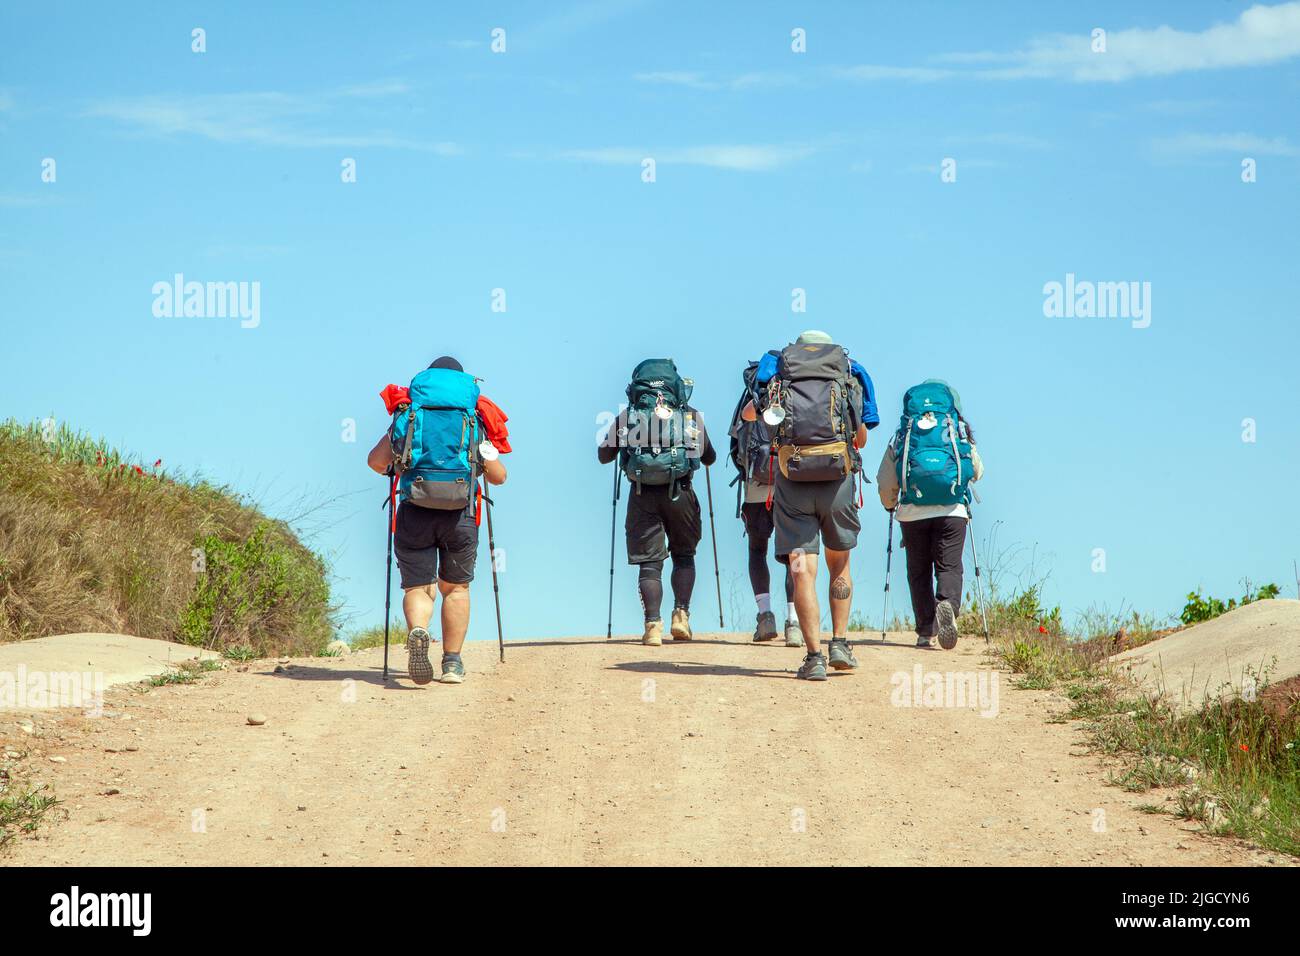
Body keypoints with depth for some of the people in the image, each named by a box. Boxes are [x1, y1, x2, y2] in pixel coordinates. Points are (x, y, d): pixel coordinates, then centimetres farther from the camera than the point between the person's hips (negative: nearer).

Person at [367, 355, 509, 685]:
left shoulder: (407, 413, 12)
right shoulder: (476, 418, 12)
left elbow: (375, 461, 7)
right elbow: (498, 476, 10)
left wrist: (391, 470, 31)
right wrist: (482, 457, 33)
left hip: (414, 512, 0)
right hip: (460, 515, 0)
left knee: (417, 587, 5)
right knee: (455, 587, 17)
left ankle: (417, 632, -26)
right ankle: (452, 663, 14)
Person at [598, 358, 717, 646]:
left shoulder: (627, 417, 6)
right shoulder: (691, 417, 7)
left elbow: (603, 456, 14)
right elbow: (709, 458, 19)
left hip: (642, 495, 0)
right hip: (680, 492, 0)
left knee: (649, 562, 5)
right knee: (684, 555, 18)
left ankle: (653, 625, -5)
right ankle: (681, 615, 3)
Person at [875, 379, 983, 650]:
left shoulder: (901, 436, 9)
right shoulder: (961, 433, 8)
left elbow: (885, 483, 13)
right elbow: (977, 471, 21)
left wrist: (890, 506, 32)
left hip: (912, 513, 1)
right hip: (953, 511, -1)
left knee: (918, 571, 11)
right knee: (949, 566, -1)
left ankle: (925, 631, 10)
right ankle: (947, 604, -31)